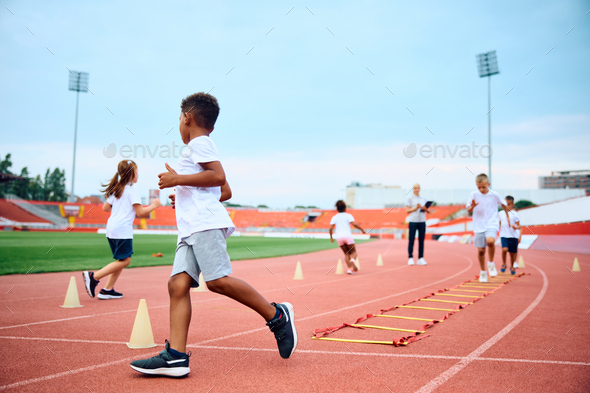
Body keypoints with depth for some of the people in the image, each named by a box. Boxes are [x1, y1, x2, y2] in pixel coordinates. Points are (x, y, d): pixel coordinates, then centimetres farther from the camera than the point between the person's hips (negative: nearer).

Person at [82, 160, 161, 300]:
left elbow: (105, 207, 23)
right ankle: (94, 276, -10)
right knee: (124, 260, -4)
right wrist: (154, 205, 3)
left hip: (111, 228, 9)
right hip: (123, 229, -9)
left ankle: (108, 289, 11)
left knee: (122, 260, 14)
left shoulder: (116, 189, 17)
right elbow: (140, 212, -11)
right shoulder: (132, 189, -7)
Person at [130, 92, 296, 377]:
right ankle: (175, 356, -13)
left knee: (217, 280, -20)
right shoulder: (202, 146, 32)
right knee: (178, 284, -5)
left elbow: (219, 176, -14)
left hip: (205, 223, -10)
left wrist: (177, 179, -10)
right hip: (191, 228, 10)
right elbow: (225, 192, 34)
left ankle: (277, 316, -7)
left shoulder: (199, 142, 2)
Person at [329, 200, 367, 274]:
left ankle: (350, 268, -2)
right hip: (347, 236, -3)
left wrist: (331, 237, 18)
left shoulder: (334, 217, 13)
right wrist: (362, 230, 3)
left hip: (339, 237, 3)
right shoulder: (348, 215, 5)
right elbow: (354, 224, -9)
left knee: (346, 253, 13)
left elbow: (330, 228, 4)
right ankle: (353, 260, -26)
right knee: (353, 252, 8)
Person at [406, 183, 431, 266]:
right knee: (411, 240, -4)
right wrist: (416, 208, -16)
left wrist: (424, 208, -8)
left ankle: (421, 258, 6)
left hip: (422, 221, 4)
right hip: (413, 221, -4)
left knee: (421, 240, 2)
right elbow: (407, 210, -2)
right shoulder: (410, 199, 4)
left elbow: (428, 211, 13)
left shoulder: (423, 199, 15)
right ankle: (410, 258, -1)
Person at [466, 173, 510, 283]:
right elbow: (468, 210, 2)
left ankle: (491, 263, -6)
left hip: (491, 224, -2)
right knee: (480, 250, 2)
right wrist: (472, 206, -20)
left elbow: (503, 204, 15)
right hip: (479, 226, 2)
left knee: (490, 241, -30)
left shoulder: (494, 195, -3)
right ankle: (483, 272, 22)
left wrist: (507, 216, 21)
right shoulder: (473, 195, -2)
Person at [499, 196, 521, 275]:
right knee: (504, 249, -22)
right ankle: (504, 264, -2)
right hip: (504, 235, 1)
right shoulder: (500, 213, 9)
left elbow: (519, 226, -2)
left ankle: (512, 267, 27)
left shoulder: (515, 214, 0)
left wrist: (516, 227, -21)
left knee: (513, 252, 6)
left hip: (513, 236, -1)